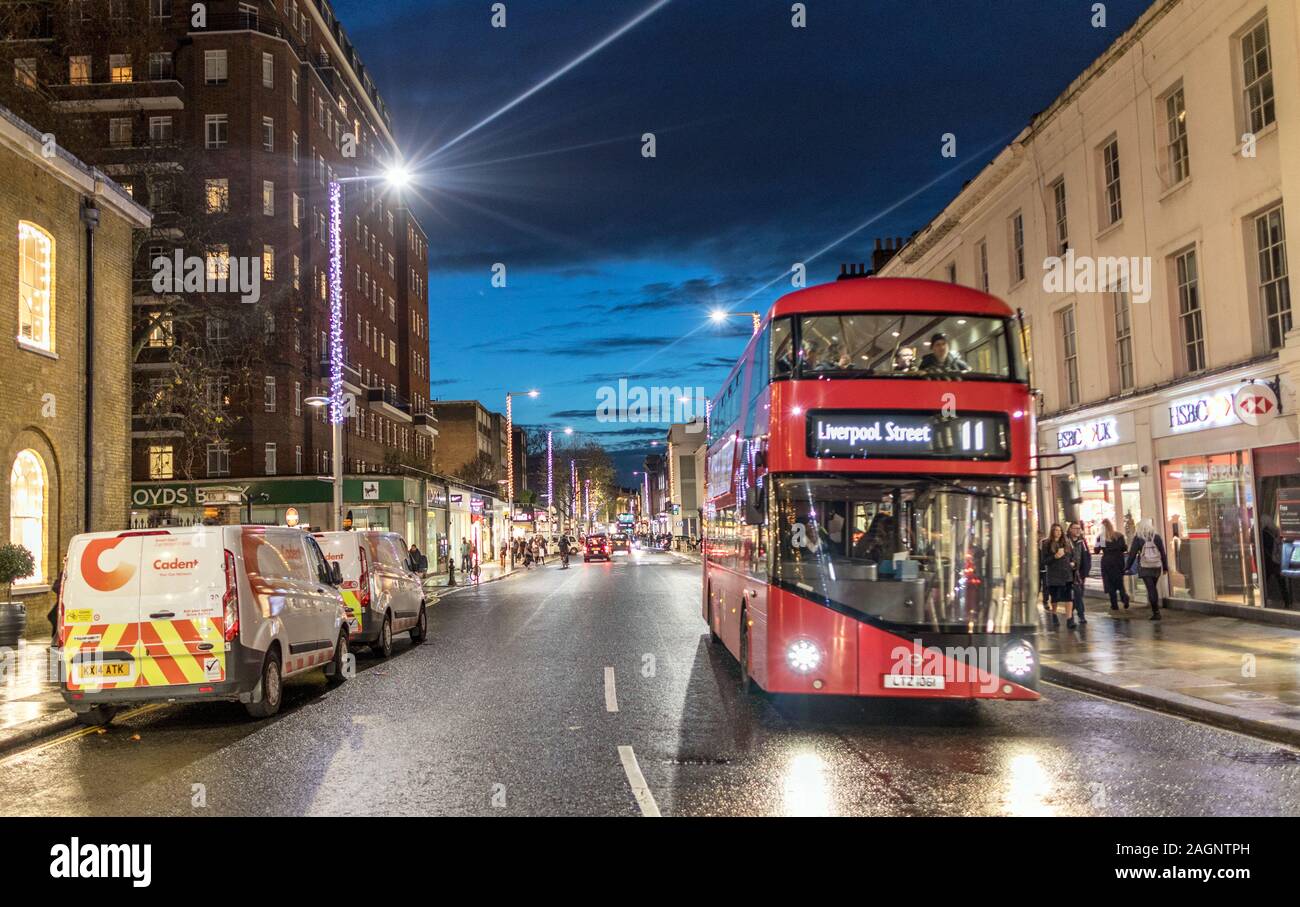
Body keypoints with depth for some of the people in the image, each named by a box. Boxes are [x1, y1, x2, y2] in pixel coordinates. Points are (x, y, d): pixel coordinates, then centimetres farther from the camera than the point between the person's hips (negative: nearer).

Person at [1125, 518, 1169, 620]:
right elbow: (1163, 553, 4)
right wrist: (1165, 567, 12)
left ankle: (1156, 612, -8)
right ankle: (1156, 610, 18)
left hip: (1144, 568, -2)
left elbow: (1132, 553, -4)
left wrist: (1127, 567, 2)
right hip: (1157, 566, 3)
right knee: (1154, 588, 15)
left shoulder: (1138, 538, -5)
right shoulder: (1157, 537, 1)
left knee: (1151, 589, -3)